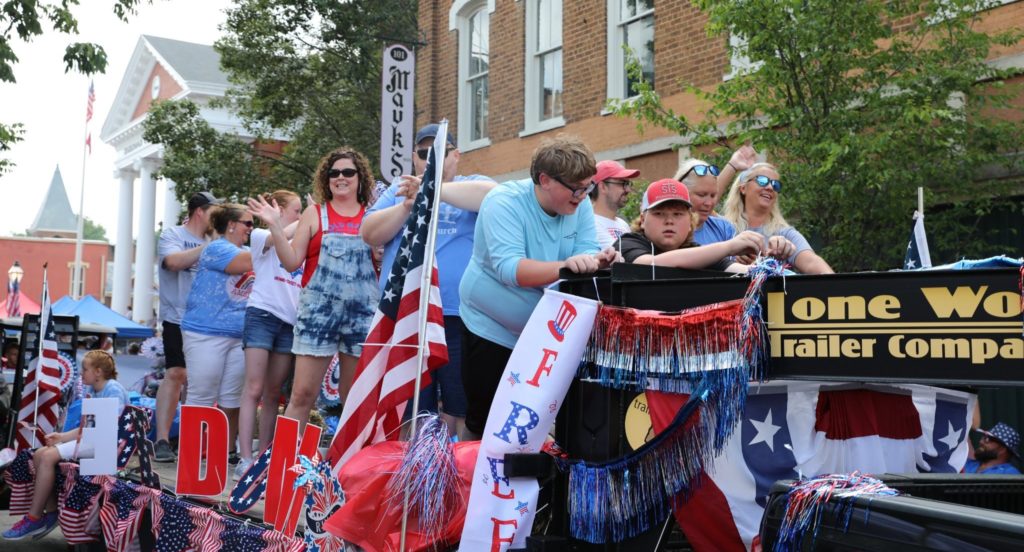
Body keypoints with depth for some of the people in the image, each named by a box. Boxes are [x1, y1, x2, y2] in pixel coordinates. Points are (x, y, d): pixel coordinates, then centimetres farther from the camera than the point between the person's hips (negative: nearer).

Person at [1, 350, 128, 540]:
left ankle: (34, 518, -14)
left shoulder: (114, 389, -10)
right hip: (89, 439, 10)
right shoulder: (92, 391, 19)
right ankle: (51, 512, -5)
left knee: (49, 457, -22)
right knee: (39, 454, -5)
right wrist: (62, 436, 9)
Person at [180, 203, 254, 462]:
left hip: (239, 336, 7)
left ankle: (228, 450, 14)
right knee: (201, 397, -3)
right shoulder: (216, 248, -7)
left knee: (231, 399, 8)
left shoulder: (245, 250, 19)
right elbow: (248, 262, -20)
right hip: (207, 332, -7)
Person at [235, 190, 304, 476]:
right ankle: (245, 457, -13)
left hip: (289, 322, 6)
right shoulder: (260, 236, 5)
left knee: (272, 393, 6)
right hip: (262, 314, -6)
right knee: (253, 389, -11)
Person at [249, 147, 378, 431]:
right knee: (302, 393, -4)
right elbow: (292, 262, 3)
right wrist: (275, 226, -8)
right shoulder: (315, 213, 7)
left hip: (362, 314, 1)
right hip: (318, 311, -1)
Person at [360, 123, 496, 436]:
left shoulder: (473, 184, 10)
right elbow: (370, 234, 7)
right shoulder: (399, 190, 18)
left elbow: (492, 195, -14)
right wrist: (408, 206, -8)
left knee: (461, 407, -1)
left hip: (460, 316, -3)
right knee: (408, 408, 8)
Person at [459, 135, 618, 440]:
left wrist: (597, 260, -34)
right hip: (492, 330, -4)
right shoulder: (504, 202, -21)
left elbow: (585, 253, -10)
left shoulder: (580, 206, -4)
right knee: (484, 424, 4)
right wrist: (563, 266, -47)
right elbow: (508, 268, -33)